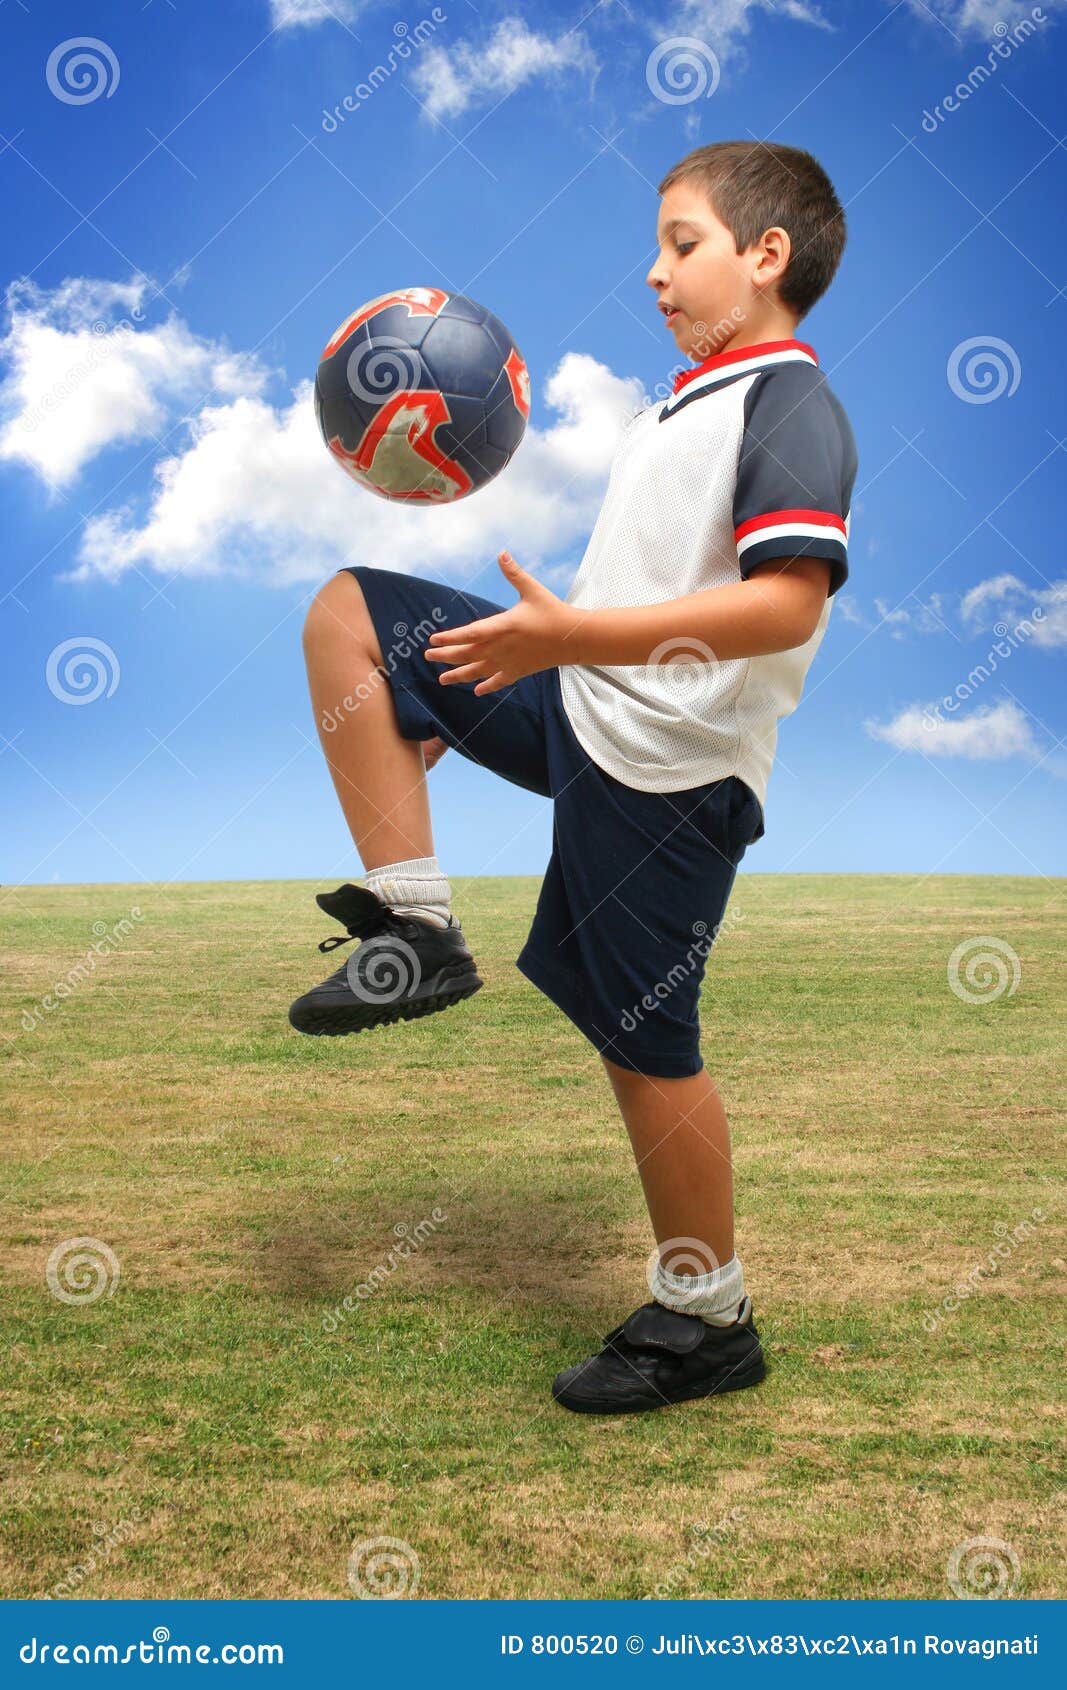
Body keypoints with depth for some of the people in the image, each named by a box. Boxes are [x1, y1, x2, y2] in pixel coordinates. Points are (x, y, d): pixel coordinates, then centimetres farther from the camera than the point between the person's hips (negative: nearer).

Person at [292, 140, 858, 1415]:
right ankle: (414, 926, 2)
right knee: (346, 613, 4)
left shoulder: (792, 409, -13)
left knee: (645, 1038, -1)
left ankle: (705, 1319, 20)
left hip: (671, 772, -9)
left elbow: (787, 603, -27)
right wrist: (458, 697, 23)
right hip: (581, 706, 9)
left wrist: (572, 635, -31)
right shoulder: (686, 405, 18)